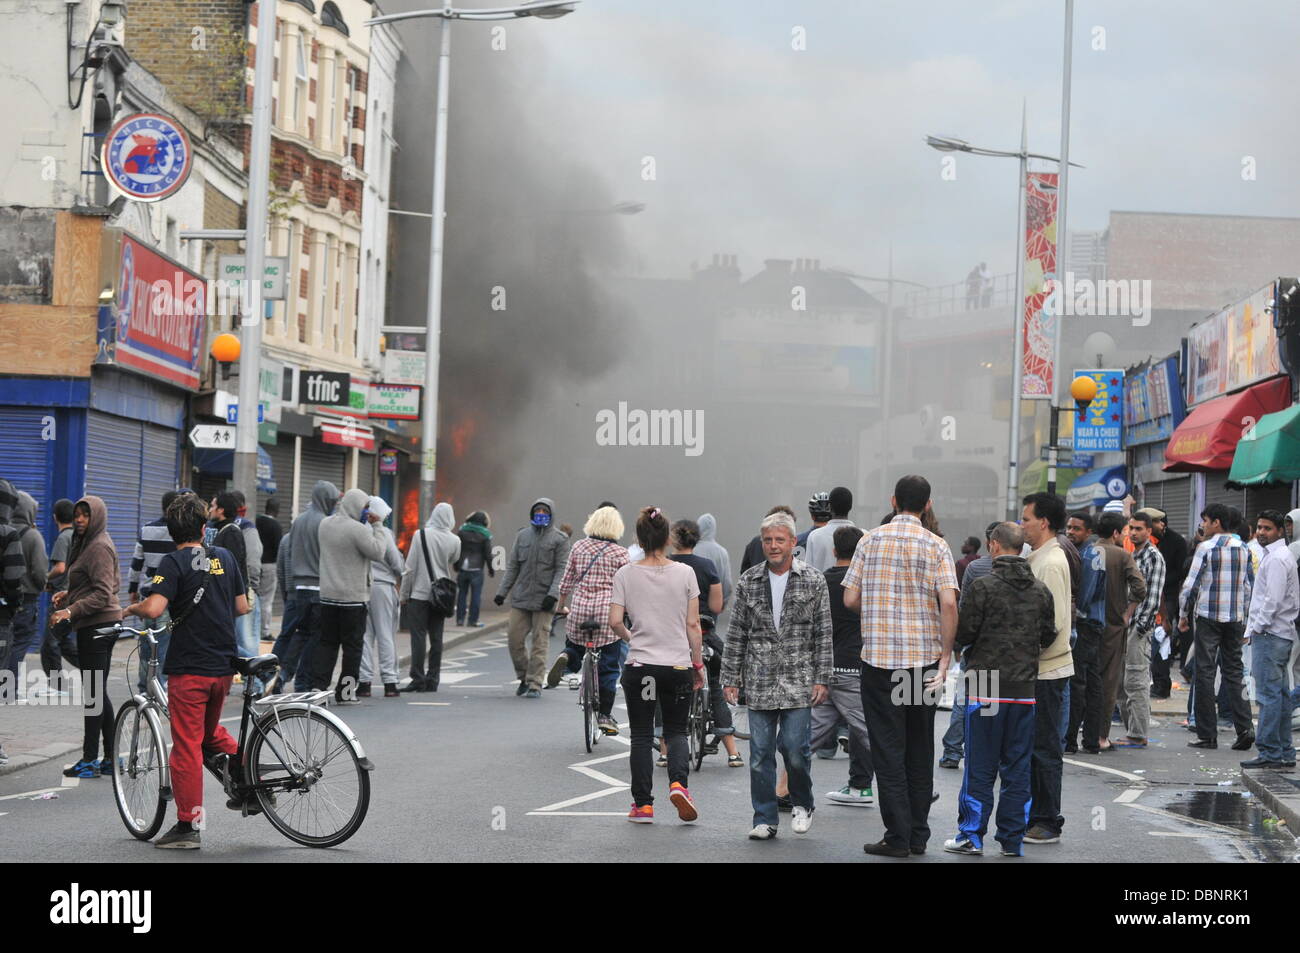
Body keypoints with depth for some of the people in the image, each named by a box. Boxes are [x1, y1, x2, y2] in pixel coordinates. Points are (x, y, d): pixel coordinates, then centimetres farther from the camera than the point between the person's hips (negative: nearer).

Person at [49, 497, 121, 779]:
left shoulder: (99, 547, -13)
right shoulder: (88, 543, 18)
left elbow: (103, 594, -20)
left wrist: (72, 610, -26)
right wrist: (70, 594, 16)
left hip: (96, 625, -11)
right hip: (100, 626, 11)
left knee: (93, 692, -8)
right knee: (98, 692, 12)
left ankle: (89, 760, -5)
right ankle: (110, 758, 15)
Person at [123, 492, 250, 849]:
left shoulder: (174, 562, -9)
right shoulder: (225, 557, 7)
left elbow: (154, 608, -22)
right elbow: (242, 607, 12)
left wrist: (131, 608, -1)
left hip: (189, 667, -6)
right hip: (224, 665, 6)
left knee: (186, 746, -1)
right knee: (210, 731, 27)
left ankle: (187, 826, 1)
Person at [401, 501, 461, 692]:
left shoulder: (421, 535, -9)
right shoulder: (454, 540, -2)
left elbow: (410, 567, -7)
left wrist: (404, 593, 0)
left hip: (419, 593, -3)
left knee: (419, 637, -1)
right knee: (436, 638, 8)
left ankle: (418, 679, -3)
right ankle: (432, 680, 10)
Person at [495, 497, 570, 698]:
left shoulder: (558, 539, 1)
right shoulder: (522, 535, 13)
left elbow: (562, 569, -4)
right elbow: (512, 566, 16)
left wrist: (553, 593, -16)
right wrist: (502, 591, 9)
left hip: (543, 600, -4)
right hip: (520, 598, 4)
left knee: (539, 642, -4)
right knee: (514, 638, 1)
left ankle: (535, 684, 0)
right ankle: (524, 677, 18)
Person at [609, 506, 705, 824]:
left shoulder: (625, 574, -5)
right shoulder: (685, 573, -3)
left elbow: (615, 621, -8)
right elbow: (693, 624, -2)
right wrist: (698, 662, 7)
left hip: (639, 665, 0)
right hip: (678, 664, 0)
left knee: (641, 735, 9)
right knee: (676, 731, 14)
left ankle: (643, 804, 8)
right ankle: (678, 783, -12)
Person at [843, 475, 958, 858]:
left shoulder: (870, 541, 0)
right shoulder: (936, 546, -2)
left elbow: (850, 599, -1)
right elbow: (949, 603, -12)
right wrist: (946, 656, -6)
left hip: (879, 657, -1)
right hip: (924, 658, 1)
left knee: (888, 750, 2)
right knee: (920, 748, 12)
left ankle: (898, 836, -1)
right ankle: (918, 834, 15)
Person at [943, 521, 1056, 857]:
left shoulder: (983, 586, -11)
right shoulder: (1041, 591, 5)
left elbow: (964, 633, -9)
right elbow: (1048, 637, 9)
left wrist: (971, 651, 13)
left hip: (986, 687, -4)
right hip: (1024, 688, 4)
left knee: (980, 767, 3)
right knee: (1017, 767, 8)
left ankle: (971, 835, 6)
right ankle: (1011, 839, 11)